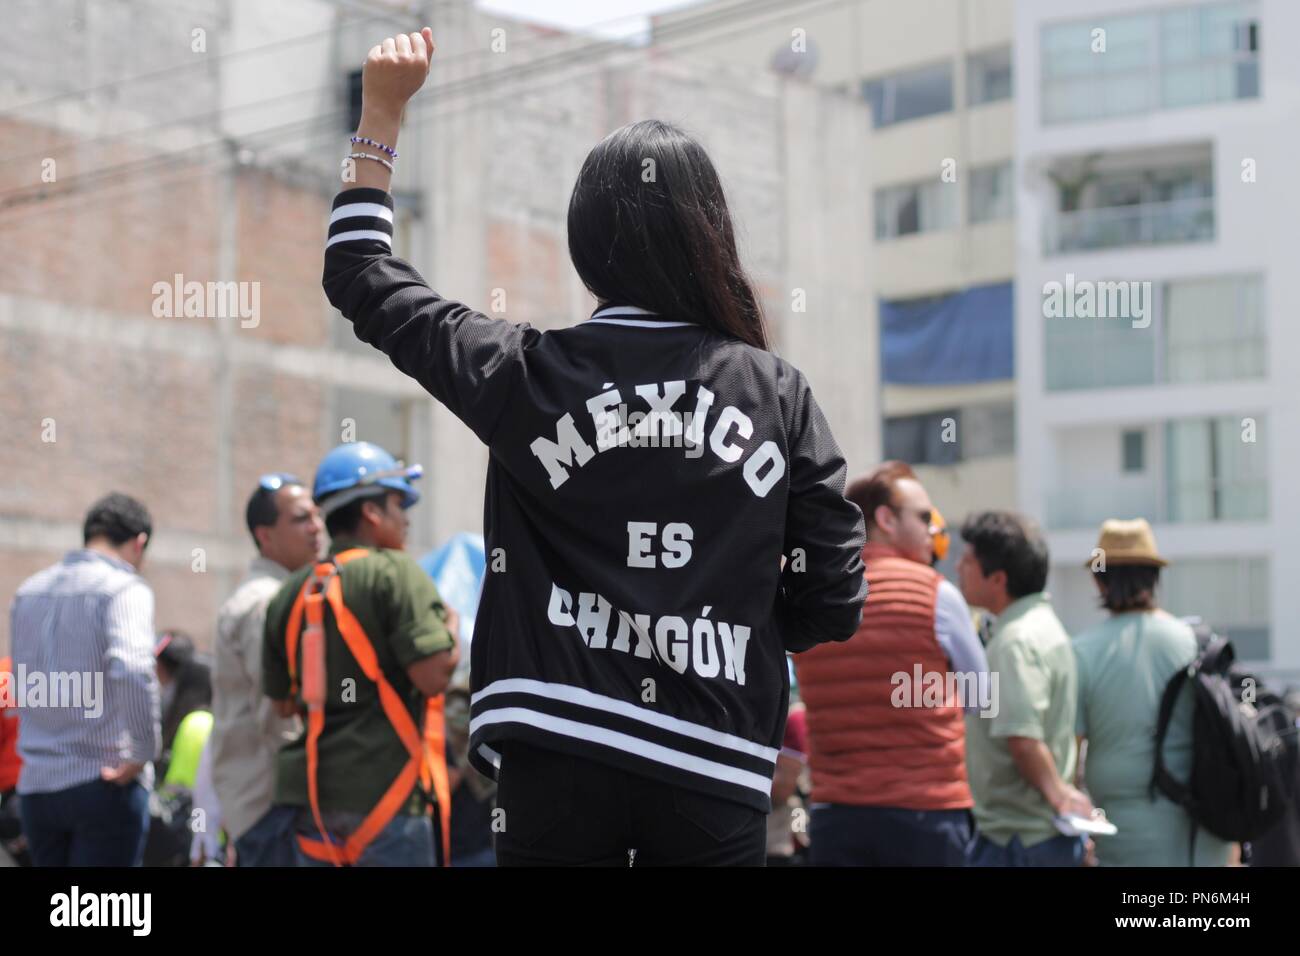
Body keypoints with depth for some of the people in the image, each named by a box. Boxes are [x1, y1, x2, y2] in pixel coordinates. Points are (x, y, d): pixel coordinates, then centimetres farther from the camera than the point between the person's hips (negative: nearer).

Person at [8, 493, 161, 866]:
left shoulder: (29, 592, 14)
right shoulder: (124, 588, -9)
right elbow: (132, 670, -25)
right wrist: (144, 750, -16)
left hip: (36, 783, 6)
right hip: (102, 782, -6)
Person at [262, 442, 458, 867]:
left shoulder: (292, 592, 13)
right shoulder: (394, 573, -8)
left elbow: (282, 701, 16)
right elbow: (432, 675, -16)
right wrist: (451, 628, 2)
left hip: (314, 793, 7)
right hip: (384, 790, -7)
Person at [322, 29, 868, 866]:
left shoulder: (530, 376, 0)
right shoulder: (779, 394, 1)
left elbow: (363, 276, 14)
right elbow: (833, 604, 3)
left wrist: (384, 109, 21)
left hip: (559, 761, 0)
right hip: (717, 776, 1)